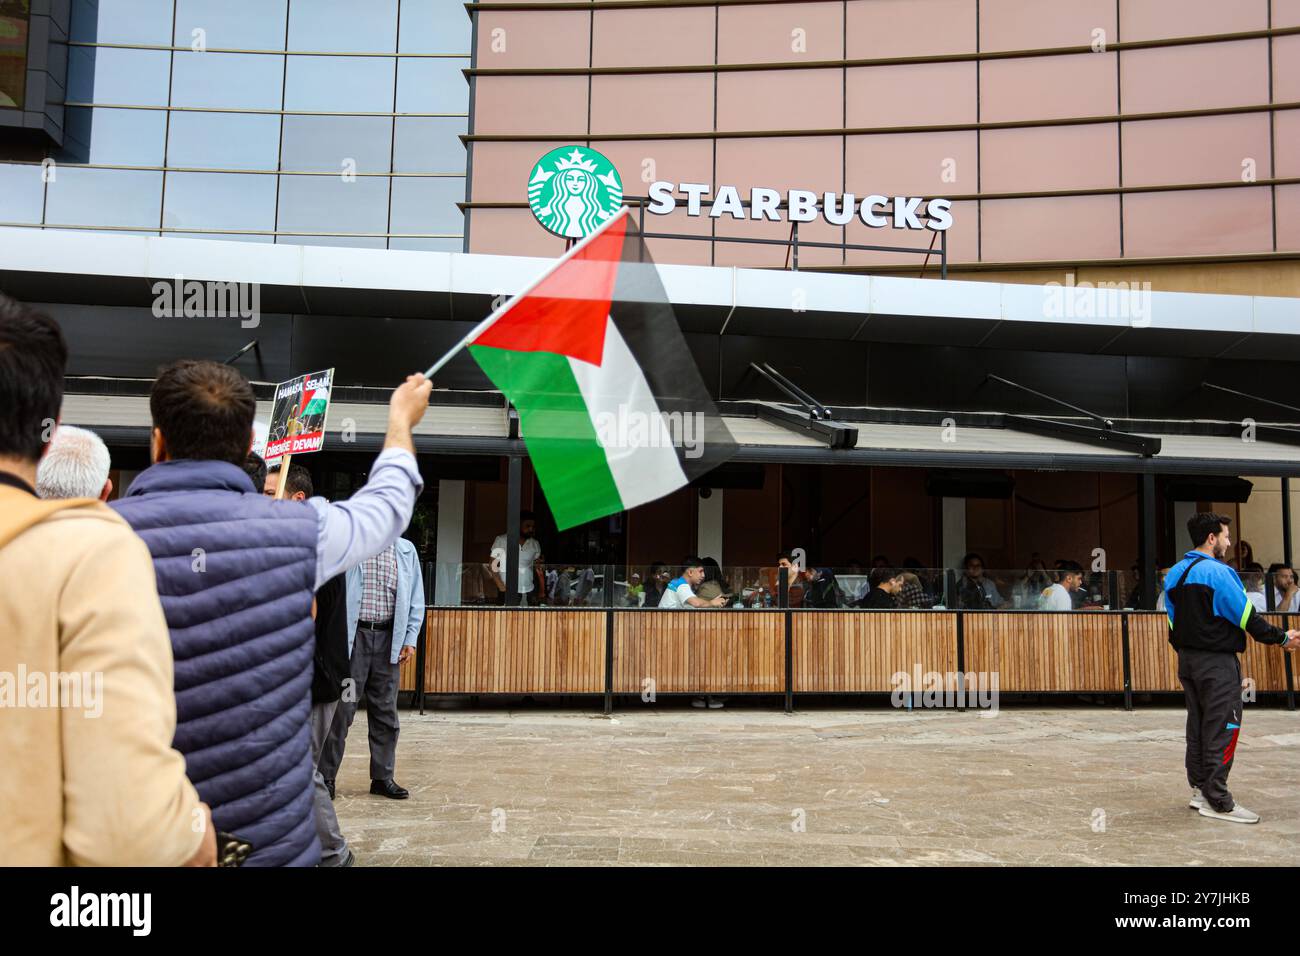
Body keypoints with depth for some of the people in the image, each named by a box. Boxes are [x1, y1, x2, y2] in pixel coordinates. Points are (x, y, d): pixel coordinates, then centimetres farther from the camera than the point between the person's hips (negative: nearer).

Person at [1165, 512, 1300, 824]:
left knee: (1198, 725, 14)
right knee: (1221, 729, -2)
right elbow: (1248, 618, -14)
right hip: (1217, 662, -8)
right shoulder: (1218, 572, -15)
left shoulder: (1174, 574, 9)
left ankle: (1200, 790, 19)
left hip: (1187, 659, 8)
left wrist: (1186, 653, 19)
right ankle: (1217, 802, 1)